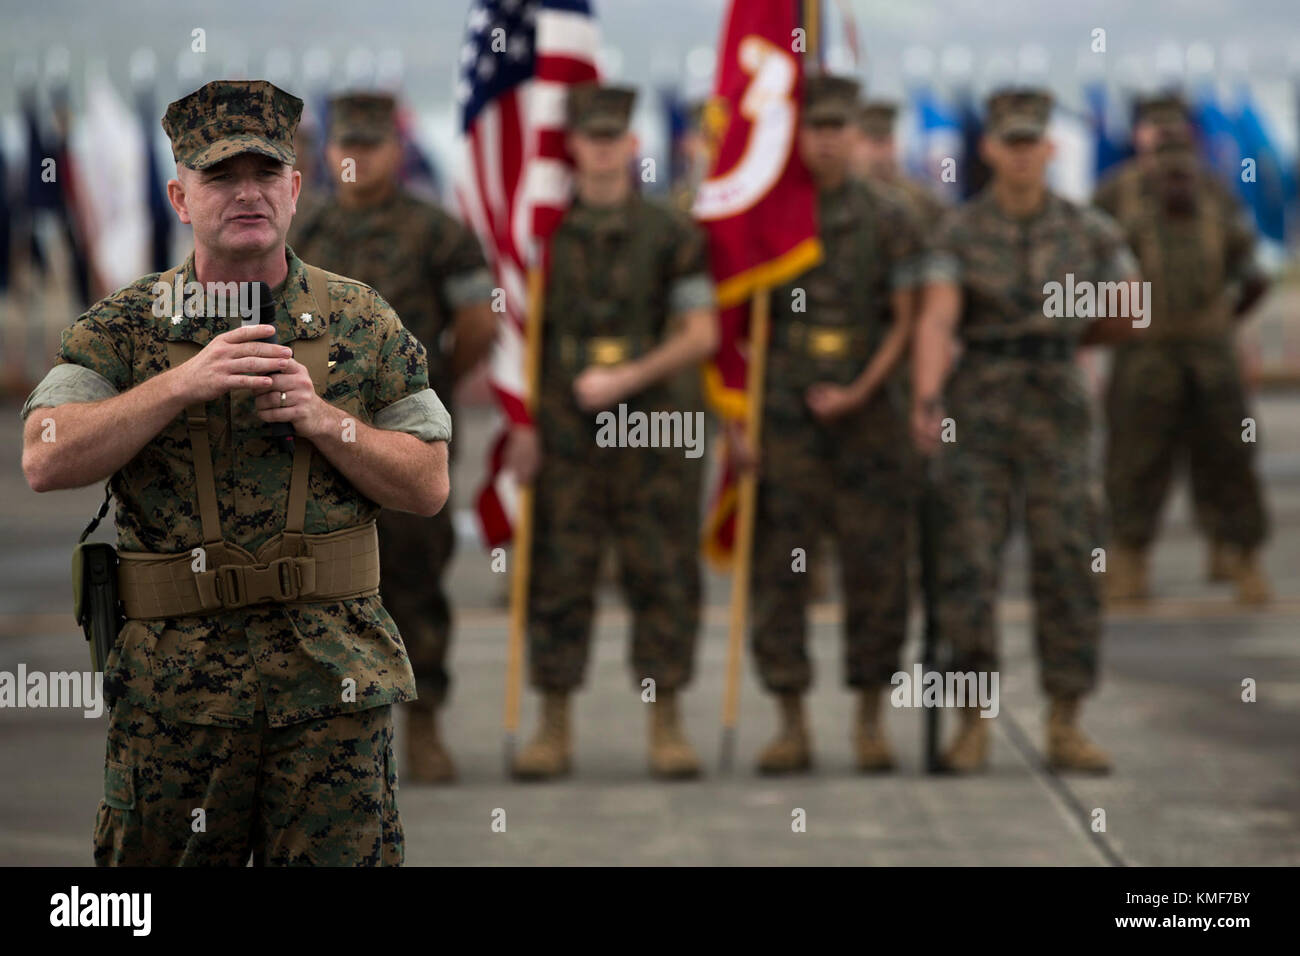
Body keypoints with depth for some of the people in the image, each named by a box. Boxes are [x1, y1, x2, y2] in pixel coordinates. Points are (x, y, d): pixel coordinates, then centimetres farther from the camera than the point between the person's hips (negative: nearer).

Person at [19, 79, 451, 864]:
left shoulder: (360, 321, 7)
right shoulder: (124, 326, 5)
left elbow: (428, 486, 6)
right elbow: (47, 461, -9)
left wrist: (322, 418, -10)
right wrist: (184, 382, -16)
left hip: (336, 683, 0)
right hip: (174, 681, 0)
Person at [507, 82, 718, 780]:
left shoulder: (670, 235, 4)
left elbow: (700, 335, -1)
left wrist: (628, 379, -12)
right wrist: (519, 423, -2)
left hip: (650, 427, 0)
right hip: (563, 436, 0)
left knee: (662, 579, 0)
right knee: (557, 579, 0)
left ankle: (666, 728, 7)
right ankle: (553, 729, 6)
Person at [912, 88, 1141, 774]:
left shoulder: (1089, 231, 1)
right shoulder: (959, 232, -4)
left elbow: (1130, 314, 13)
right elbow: (937, 323, -18)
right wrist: (925, 399, -35)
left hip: (1056, 409, 1)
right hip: (979, 414, -1)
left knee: (1067, 567, -2)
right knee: (967, 570, -4)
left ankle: (1065, 730, 6)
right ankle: (973, 729, 5)